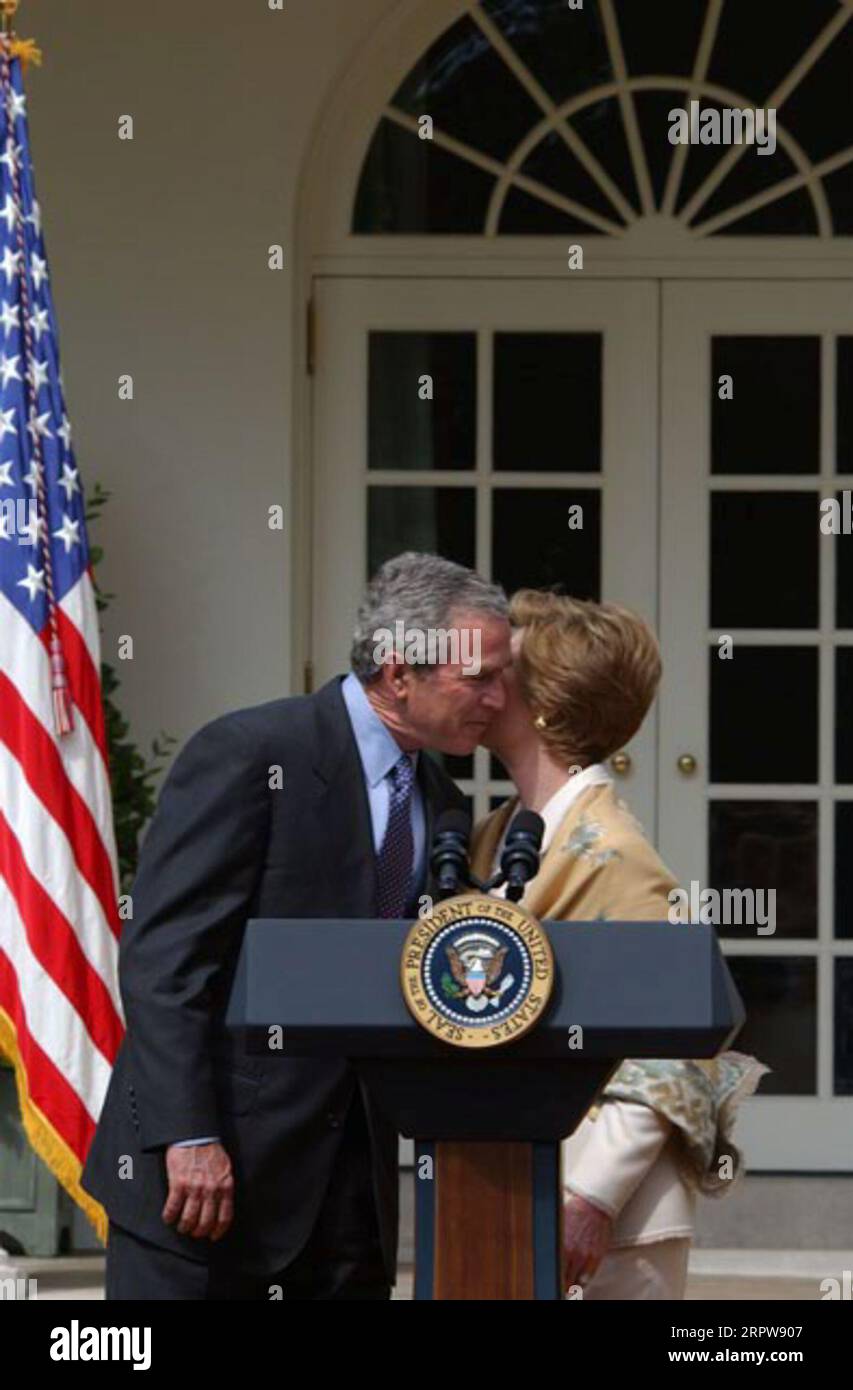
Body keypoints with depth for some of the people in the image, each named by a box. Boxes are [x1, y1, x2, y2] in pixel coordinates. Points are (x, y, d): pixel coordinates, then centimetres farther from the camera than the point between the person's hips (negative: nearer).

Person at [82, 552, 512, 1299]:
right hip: (212, 1162, -7)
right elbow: (162, 955, -15)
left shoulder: (438, 802, 13)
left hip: (350, 1175, 7)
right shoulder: (249, 754, -10)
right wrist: (189, 1139, -21)